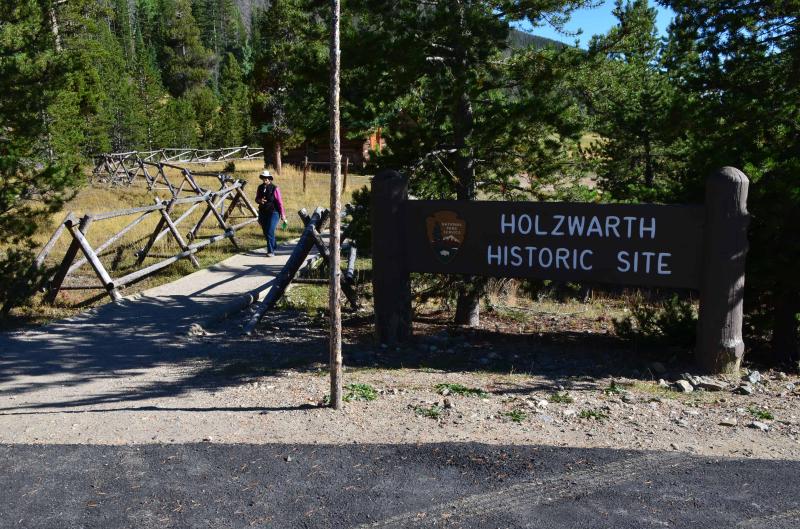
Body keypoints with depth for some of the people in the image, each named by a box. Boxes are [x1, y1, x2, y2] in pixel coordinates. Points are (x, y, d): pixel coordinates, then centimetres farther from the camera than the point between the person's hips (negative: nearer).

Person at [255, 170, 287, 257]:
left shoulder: (274, 188, -12)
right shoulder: (260, 188, 4)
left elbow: (279, 202, -9)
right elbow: (256, 199, 16)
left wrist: (282, 215, -8)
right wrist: (259, 200, -10)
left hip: (273, 212, -6)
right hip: (263, 213, 6)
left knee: (270, 232, -15)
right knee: (265, 232, 14)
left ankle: (271, 251, -11)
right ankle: (274, 246, 36)